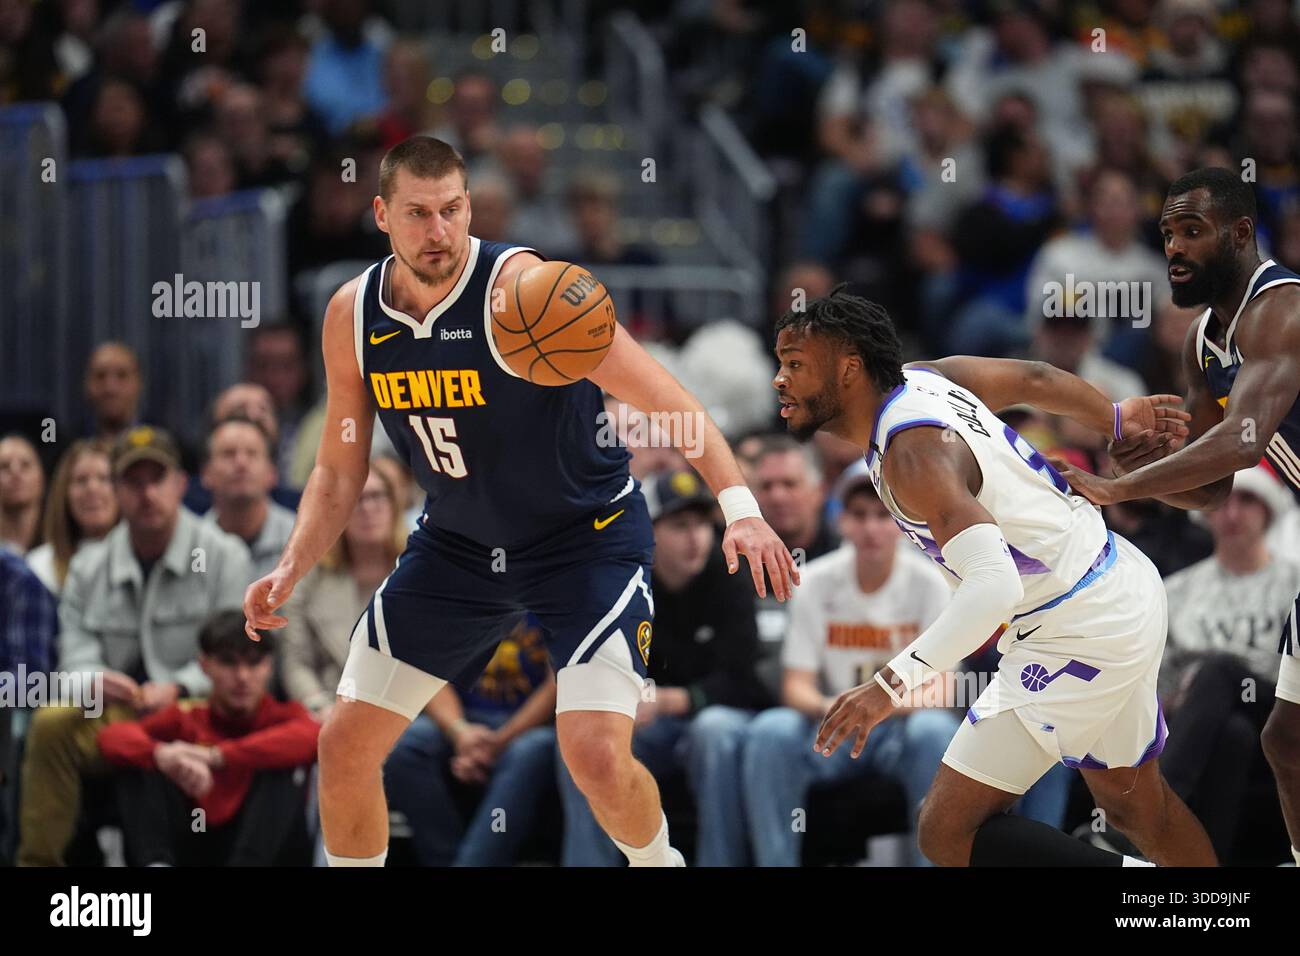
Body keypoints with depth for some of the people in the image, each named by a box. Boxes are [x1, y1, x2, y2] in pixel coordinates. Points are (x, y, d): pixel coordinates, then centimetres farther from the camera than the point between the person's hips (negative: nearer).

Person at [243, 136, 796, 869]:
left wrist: (740, 507, -38)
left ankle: (656, 862, 14)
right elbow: (341, 470, 6)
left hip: (590, 538, -5)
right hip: (457, 544, 5)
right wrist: (291, 571, -10)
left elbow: (663, 398, -27)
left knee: (598, 756, -20)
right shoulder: (353, 315, -7)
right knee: (345, 745, 1)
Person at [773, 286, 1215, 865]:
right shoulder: (922, 378, 1)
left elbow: (995, 585, -37)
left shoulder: (914, 451, -26)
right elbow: (1035, 380, 17)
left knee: (948, 832, -11)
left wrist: (893, 685, -40)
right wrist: (1116, 419, 35)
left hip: (1079, 632, -10)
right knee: (1134, 805, 28)